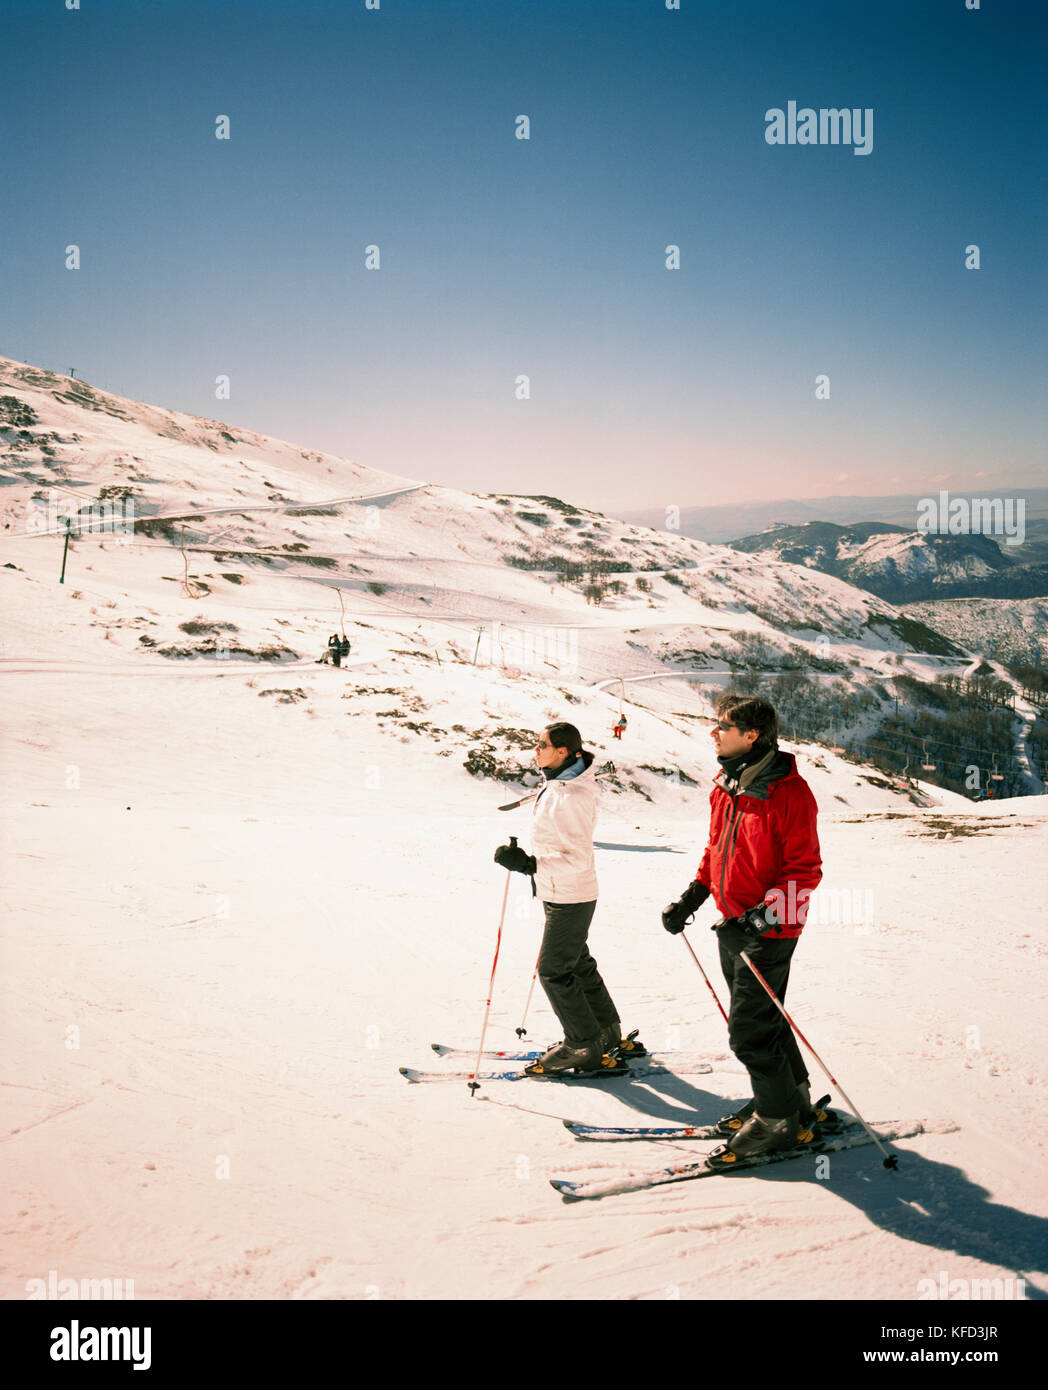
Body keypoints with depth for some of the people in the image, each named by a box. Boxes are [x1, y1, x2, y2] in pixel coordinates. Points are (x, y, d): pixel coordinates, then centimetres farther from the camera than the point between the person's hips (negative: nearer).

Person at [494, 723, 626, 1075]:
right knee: (577, 964, 21)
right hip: (561, 895, 10)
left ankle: (585, 1048, 12)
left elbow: (578, 859, -28)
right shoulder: (560, 783, 4)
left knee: (554, 971, -1)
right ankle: (606, 1031, 36)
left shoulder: (570, 799, -27)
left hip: (569, 900, -10)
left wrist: (528, 864, -32)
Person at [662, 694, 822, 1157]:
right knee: (761, 1017, 20)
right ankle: (792, 1097, 37)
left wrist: (760, 918, -26)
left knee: (749, 1030, -3)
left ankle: (778, 1120, 15)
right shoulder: (726, 785, 5)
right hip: (732, 926, 8)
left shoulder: (789, 793, -20)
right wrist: (692, 896, 10)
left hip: (769, 932, -8)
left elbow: (805, 872, -19)